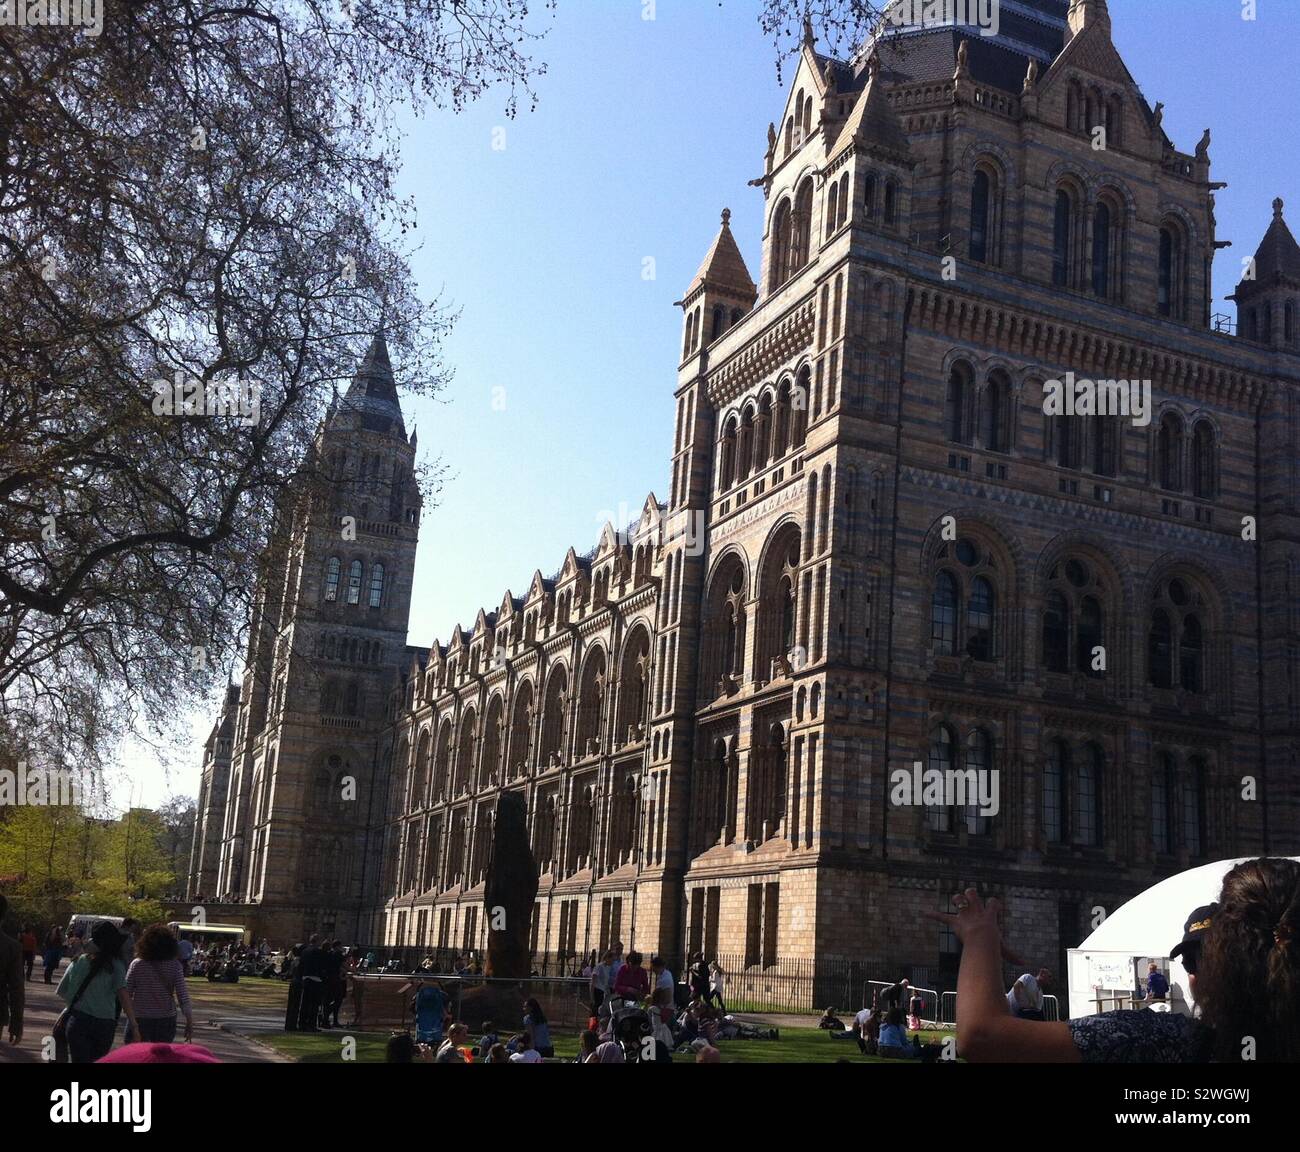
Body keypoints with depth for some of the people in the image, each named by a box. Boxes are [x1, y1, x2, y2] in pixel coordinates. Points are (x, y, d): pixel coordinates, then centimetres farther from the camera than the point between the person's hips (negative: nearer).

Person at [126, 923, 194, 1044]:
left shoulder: (137, 964, -5)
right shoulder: (174, 965, -6)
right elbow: (182, 996, -11)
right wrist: (190, 1022, -8)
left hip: (140, 1019, 0)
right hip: (166, 1020, 0)